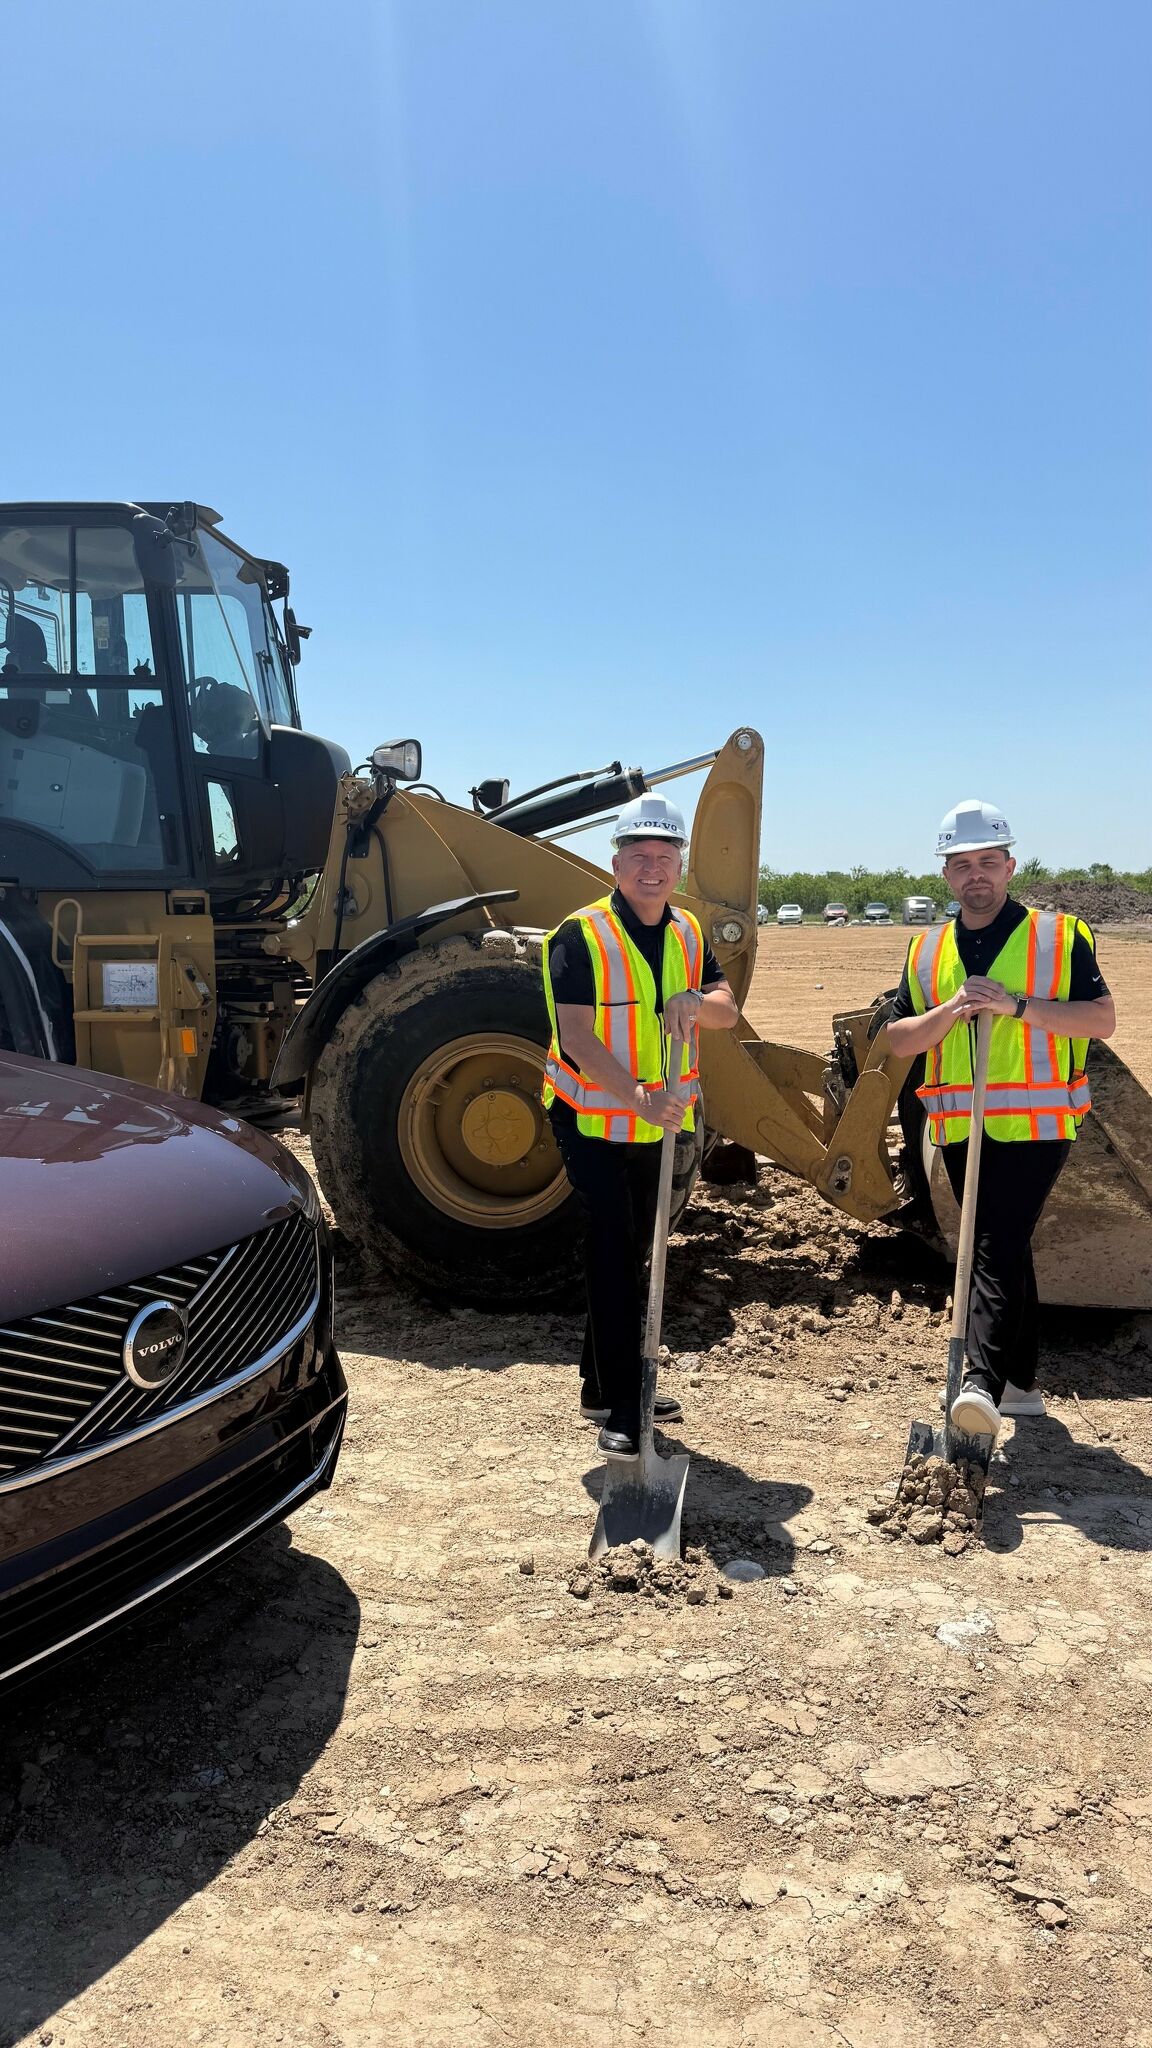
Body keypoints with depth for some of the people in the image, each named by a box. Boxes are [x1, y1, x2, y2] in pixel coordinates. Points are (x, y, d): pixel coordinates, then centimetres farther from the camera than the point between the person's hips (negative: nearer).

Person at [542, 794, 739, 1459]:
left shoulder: (689, 936, 6)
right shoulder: (581, 937, -15)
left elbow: (728, 1011, -4)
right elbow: (577, 1037, -24)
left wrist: (694, 999, -28)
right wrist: (636, 1095, -38)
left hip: (660, 1125, 7)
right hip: (593, 1121, -7)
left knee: (634, 1255, 16)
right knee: (612, 1257, -10)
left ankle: (603, 1384, 31)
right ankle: (621, 1410, -4)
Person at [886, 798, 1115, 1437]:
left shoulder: (1059, 935, -1)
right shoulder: (927, 951, 11)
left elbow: (1102, 1019, -8)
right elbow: (898, 1039, 7)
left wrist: (1018, 1005, -19)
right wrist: (950, 1011, -11)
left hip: (1035, 1125, -5)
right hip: (961, 1129, 5)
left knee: (996, 1251, -18)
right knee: (1005, 1251, 15)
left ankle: (982, 1384, -26)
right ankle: (1020, 1383, 26)